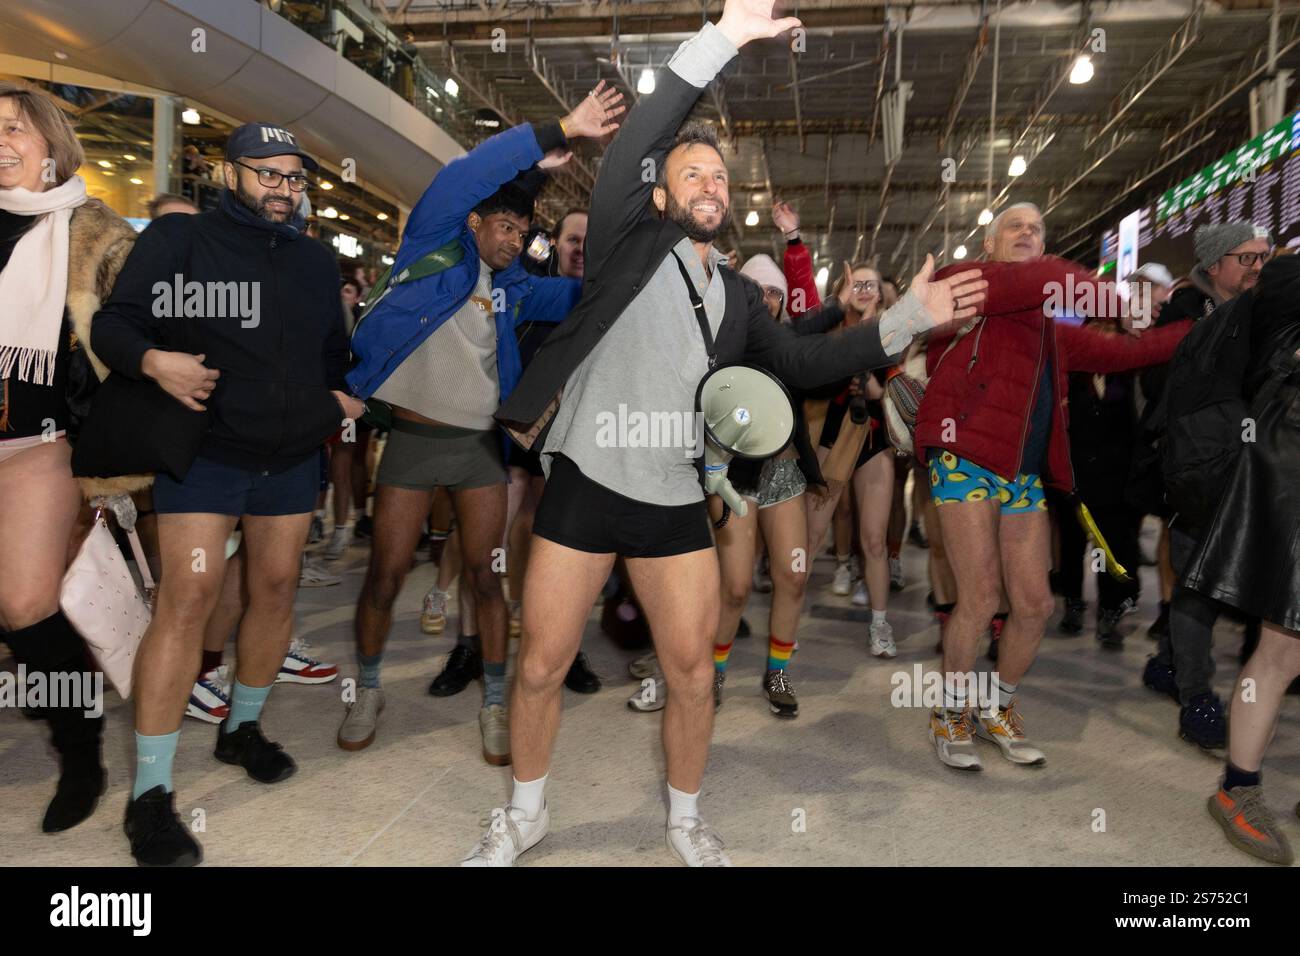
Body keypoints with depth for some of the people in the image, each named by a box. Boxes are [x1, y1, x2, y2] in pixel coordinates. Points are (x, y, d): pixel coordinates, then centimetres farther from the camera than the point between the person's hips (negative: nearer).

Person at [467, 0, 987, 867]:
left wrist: (907, 320, 9)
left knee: (694, 677, 8)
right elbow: (636, 143, -16)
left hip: (677, 502, 4)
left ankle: (685, 818, 33)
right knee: (541, 666, 6)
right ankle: (526, 815, 30)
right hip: (586, 486, -3)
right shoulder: (628, 243, -2)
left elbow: (803, 362, 15)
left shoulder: (738, 295, 12)